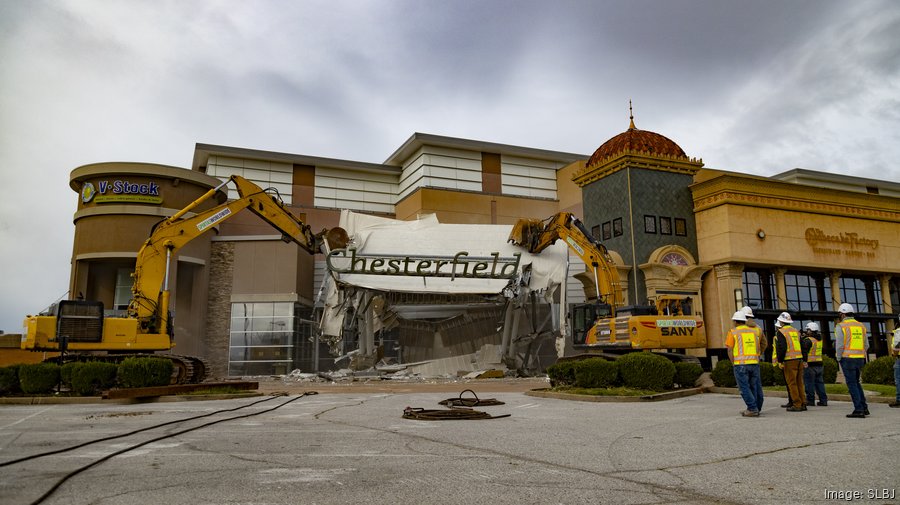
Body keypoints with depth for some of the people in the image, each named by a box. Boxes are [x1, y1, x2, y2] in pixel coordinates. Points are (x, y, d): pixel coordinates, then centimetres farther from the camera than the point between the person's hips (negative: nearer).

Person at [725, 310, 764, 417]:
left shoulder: (733, 332, -1)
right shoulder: (753, 331, 13)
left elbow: (730, 350, -5)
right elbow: (758, 349, 13)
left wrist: (734, 364, 1)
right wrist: (756, 361, 16)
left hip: (741, 364, -5)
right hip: (754, 363, 5)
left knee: (745, 388, -1)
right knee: (755, 387, 11)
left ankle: (753, 409, -5)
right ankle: (756, 409, 15)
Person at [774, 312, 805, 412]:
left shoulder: (781, 332, -5)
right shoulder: (796, 331, 16)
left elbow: (781, 348, -13)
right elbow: (803, 346, 15)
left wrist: (780, 361, -8)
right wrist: (804, 360, 18)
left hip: (789, 361, -7)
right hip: (799, 359, 7)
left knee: (792, 383, -3)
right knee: (799, 383, 12)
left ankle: (797, 405, -3)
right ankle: (803, 404, 14)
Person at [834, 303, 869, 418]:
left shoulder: (840, 326, -8)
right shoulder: (861, 325, 11)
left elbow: (839, 345, -12)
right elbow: (866, 345, 12)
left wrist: (838, 359, -1)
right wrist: (862, 358, 18)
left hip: (848, 358, -6)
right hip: (860, 358, 6)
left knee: (852, 384, -2)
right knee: (856, 382, 18)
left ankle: (859, 410, -5)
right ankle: (864, 407, 15)